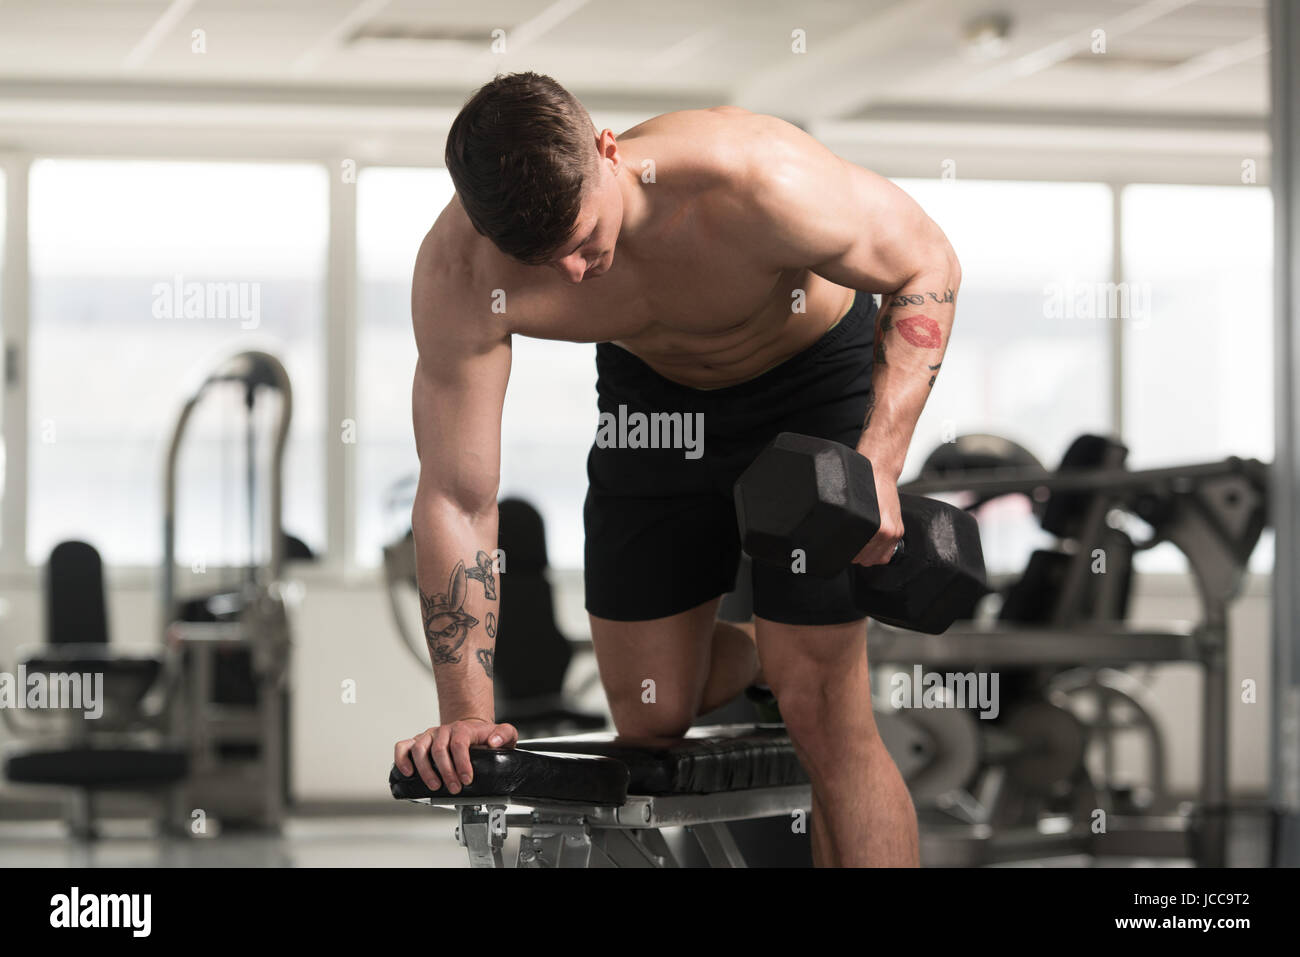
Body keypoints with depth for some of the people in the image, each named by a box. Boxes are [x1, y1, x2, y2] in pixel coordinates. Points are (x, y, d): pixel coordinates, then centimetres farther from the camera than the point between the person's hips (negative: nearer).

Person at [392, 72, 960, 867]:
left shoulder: (758, 182, -40)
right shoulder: (459, 271, -32)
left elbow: (927, 266, -22)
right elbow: (457, 498, -22)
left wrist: (879, 462, -32)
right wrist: (465, 713, -23)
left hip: (813, 376, -3)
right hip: (655, 391, 3)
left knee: (822, 713, -11)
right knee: (651, 714, 9)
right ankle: (754, 657, 43)